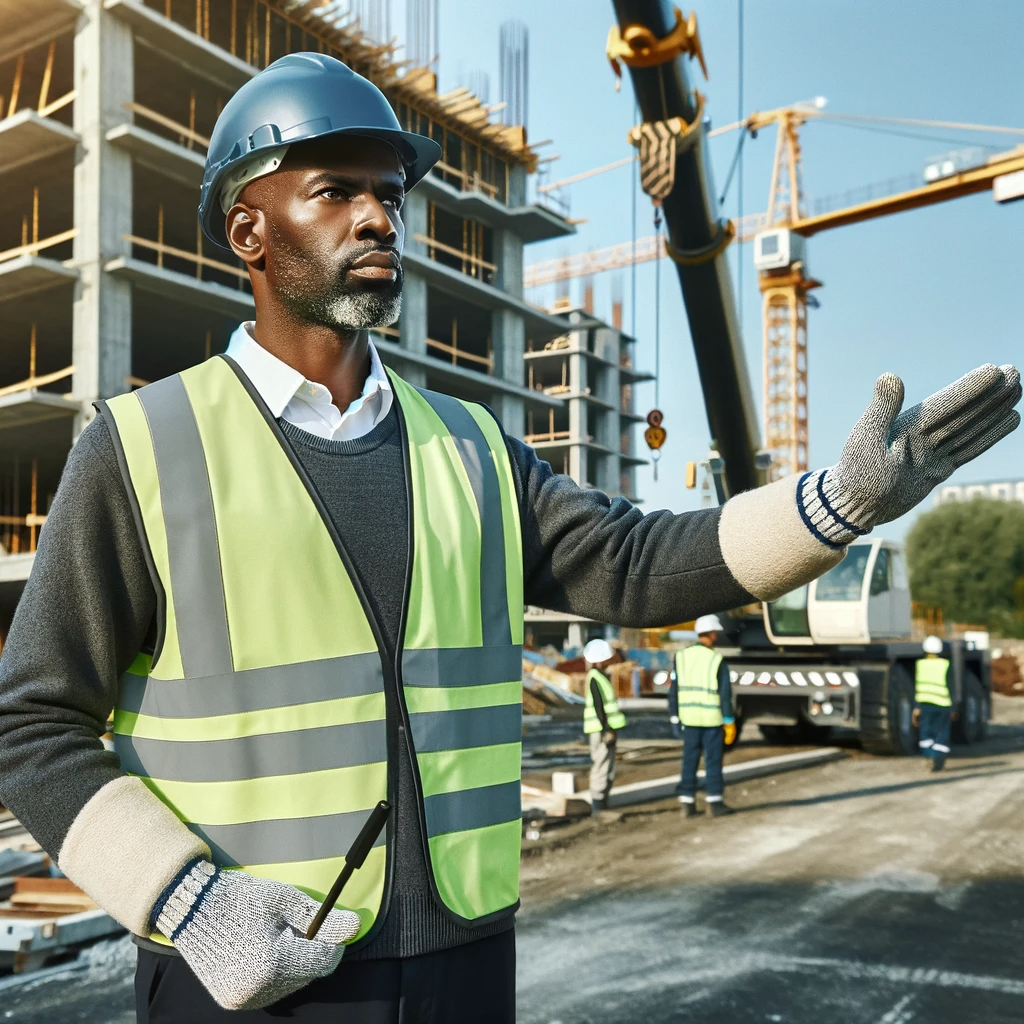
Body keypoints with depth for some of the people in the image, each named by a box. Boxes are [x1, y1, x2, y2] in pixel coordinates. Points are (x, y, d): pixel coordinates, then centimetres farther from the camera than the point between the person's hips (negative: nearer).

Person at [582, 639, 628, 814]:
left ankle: (601, 805, 21)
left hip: (606, 729, 10)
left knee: (608, 771, 14)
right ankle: (597, 806, -2)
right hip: (601, 730, -10)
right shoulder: (595, 678, -15)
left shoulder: (601, 676, 16)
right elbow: (598, 707, -19)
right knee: (601, 767, -6)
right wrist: (606, 730, -21)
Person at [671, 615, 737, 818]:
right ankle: (715, 802, 8)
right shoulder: (717, 660, -10)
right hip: (712, 717, -4)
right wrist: (729, 722, -3)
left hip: (689, 717, 4)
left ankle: (687, 802, 10)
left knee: (689, 760, 9)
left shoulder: (682, 656, 1)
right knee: (713, 760, 5)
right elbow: (725, 693, -9)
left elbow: (673, 689, 3)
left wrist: (675, 716, 10)